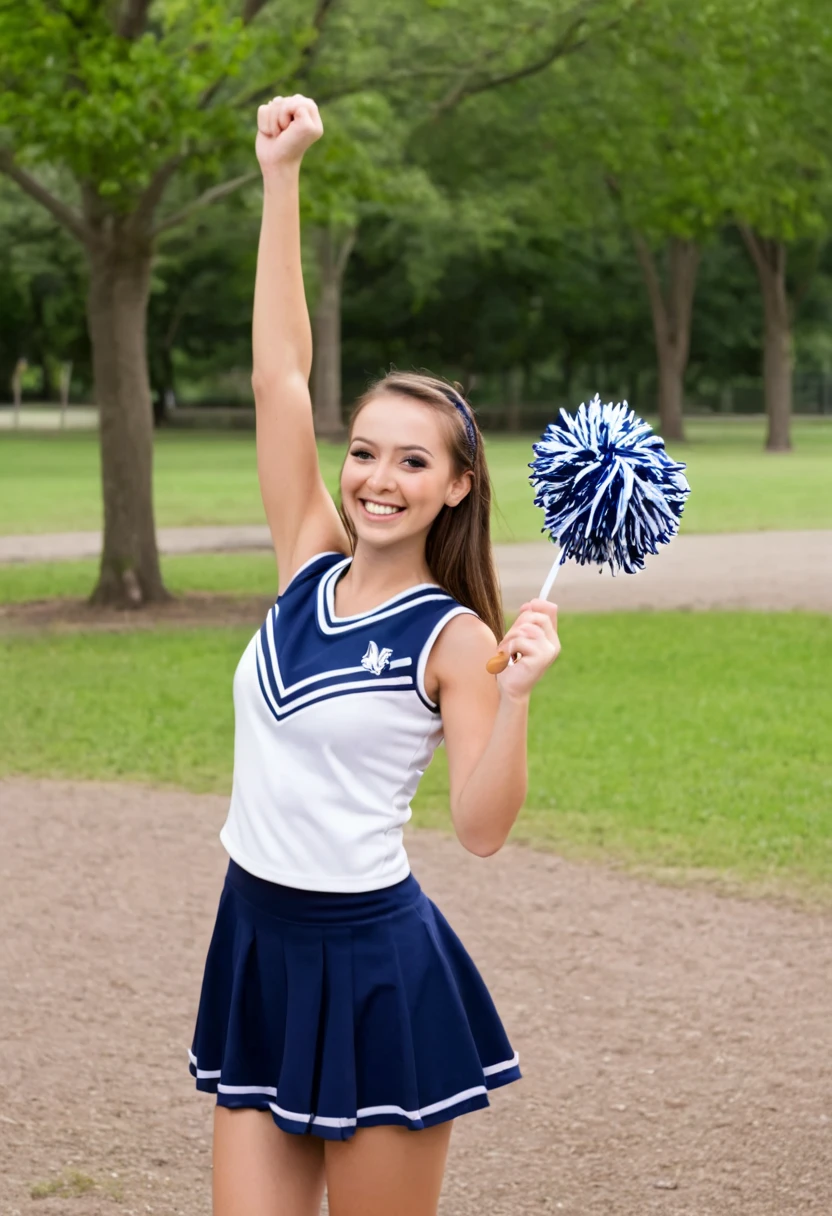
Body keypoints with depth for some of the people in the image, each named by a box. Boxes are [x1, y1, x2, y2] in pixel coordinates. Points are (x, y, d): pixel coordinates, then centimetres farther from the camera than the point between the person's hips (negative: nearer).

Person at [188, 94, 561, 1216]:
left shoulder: (453, 638, -8)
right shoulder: (312, 565, 4)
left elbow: (481, 829, -15)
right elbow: (279, 371, 0)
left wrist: (514, 696, -28)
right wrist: (281, 176, -3)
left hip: (376, 971, -5)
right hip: (258, 952, 5)